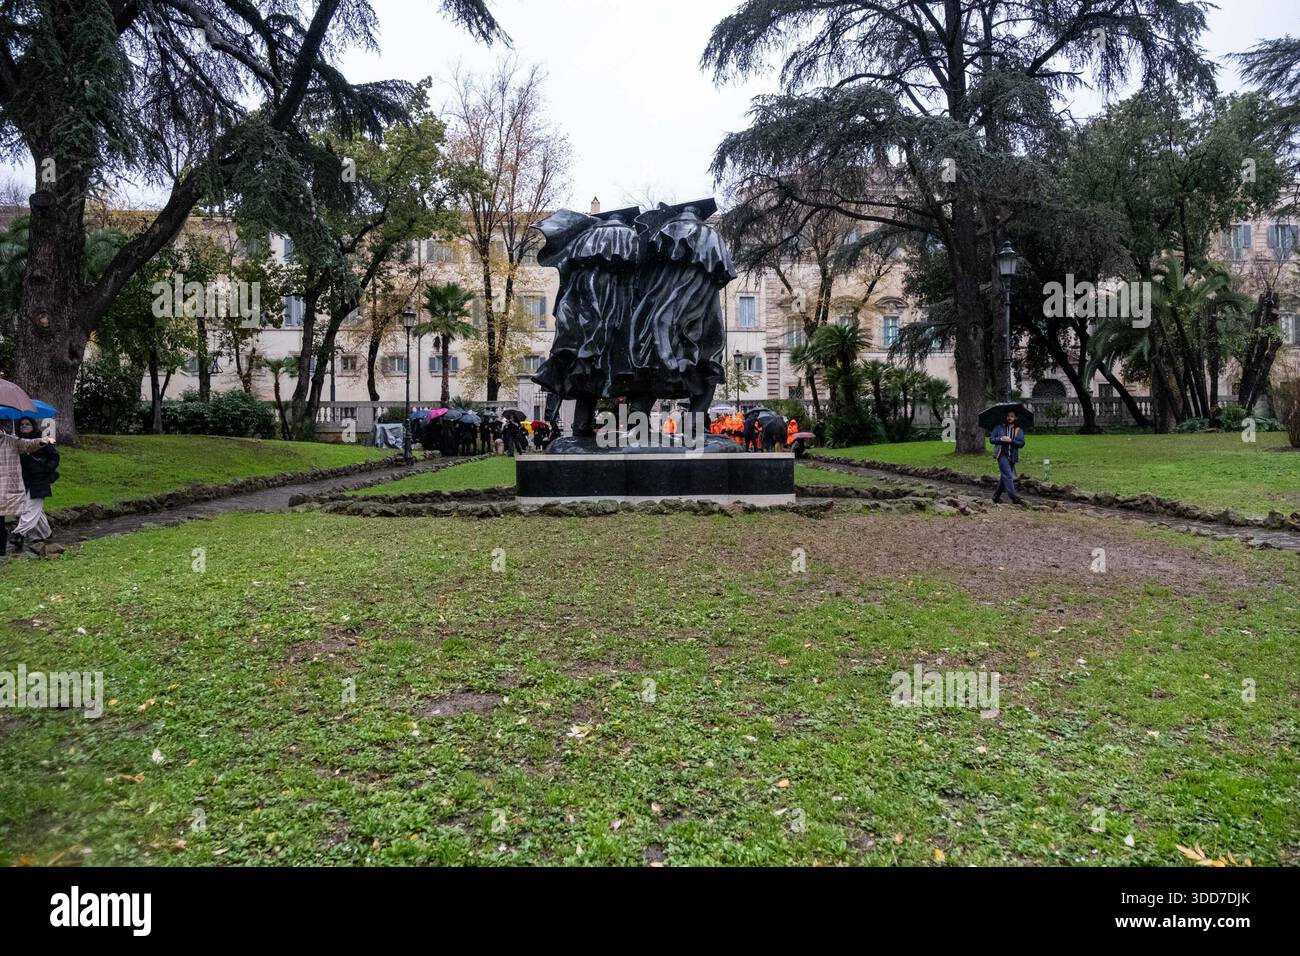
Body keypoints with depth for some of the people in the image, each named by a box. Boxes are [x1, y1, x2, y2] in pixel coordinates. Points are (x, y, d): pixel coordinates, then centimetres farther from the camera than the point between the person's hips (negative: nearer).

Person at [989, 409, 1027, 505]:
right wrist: (1000, 439, -12)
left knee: (1004, 477, 8)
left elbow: (1021, 444, 0)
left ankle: (996, 497, 20)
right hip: (1002, 455, -3)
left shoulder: (1019, 430, 10)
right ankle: (1014, 497, -19)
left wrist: (1011, 440, -15)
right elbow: (991, 439, 6)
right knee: (1008, 476, -14)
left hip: (1012, 457, 3)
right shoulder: (999, 428, 9)